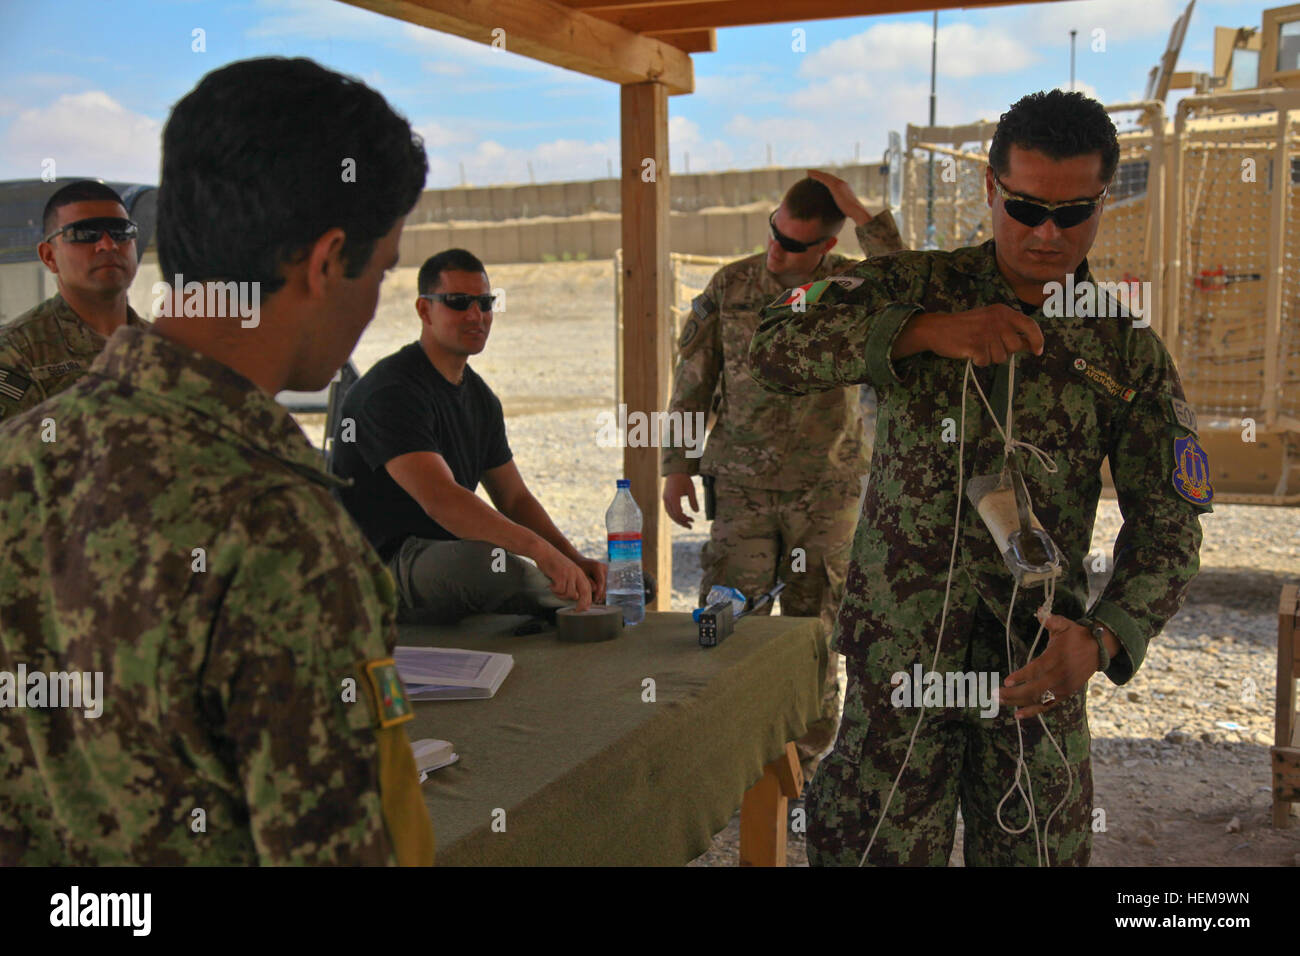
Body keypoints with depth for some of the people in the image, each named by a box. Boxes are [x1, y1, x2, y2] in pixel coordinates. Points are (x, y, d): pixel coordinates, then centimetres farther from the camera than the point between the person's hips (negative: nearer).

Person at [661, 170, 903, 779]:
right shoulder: (731, 285, 3)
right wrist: (677, 465, 5)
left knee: (813, 627, 7)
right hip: (741, 484, 1)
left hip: (826, 489, -1)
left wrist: (864, 216, -22)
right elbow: (693, 379, 8)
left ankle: (804, 762, 23)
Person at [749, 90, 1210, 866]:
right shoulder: (916, 288, 0)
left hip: (1040, 663, 2)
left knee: (1040, 852, 12)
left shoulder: (1128, 350, 2)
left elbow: (1169, 528, 0)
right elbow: (774, 351, -14)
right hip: (898, 648, -2)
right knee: (883, 847, 1)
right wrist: (929, 331, -24)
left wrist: (1104, 639, -18)